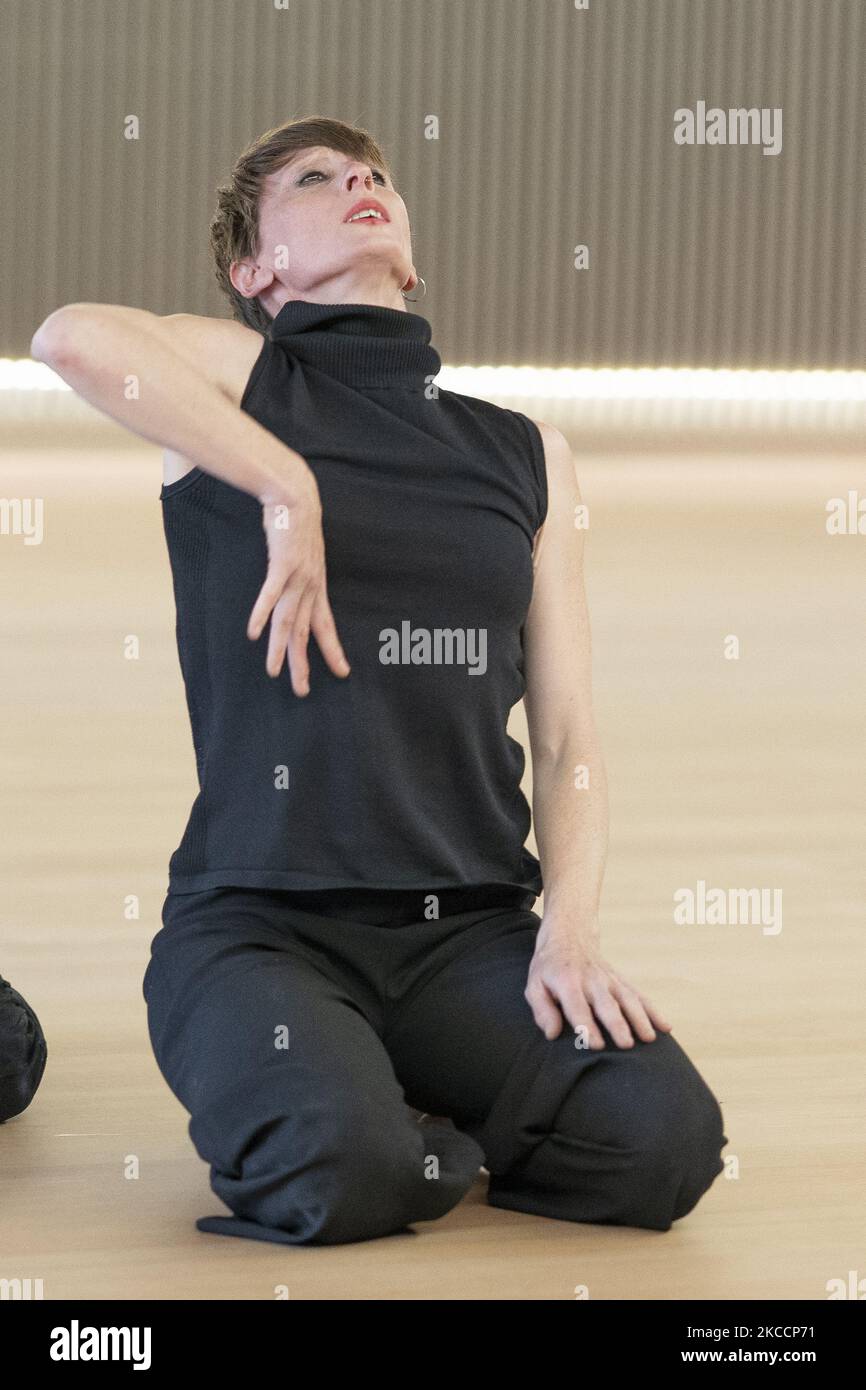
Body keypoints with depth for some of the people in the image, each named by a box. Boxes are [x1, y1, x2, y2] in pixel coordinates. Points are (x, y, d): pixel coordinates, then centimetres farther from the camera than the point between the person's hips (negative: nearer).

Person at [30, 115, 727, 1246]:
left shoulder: (528, 452, 18)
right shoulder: (242, 377, 6)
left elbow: (567, 731, 13)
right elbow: (75, 337, -18)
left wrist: (570, 930, -4)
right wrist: (288, 486, -14)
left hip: (470, 930, 4)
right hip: (262, 924, -3)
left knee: (664, 1142, -24)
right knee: (341, 1175, -34)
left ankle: (421, 1118, 6)